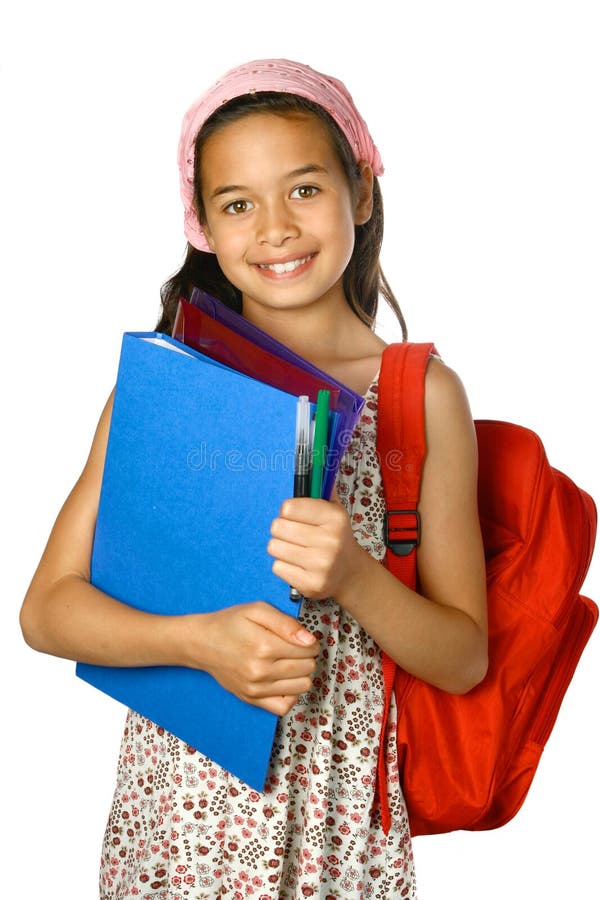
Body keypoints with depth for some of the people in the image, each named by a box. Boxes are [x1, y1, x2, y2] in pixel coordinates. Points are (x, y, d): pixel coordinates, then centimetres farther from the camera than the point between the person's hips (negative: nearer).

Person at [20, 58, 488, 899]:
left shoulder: (423, 393, -6)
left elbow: (464, 660, -3)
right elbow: (47, 609, -4)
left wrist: (354, 576, -22)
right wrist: (200, 640, -21)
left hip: (332, 810, -1)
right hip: (174, 791, 1)